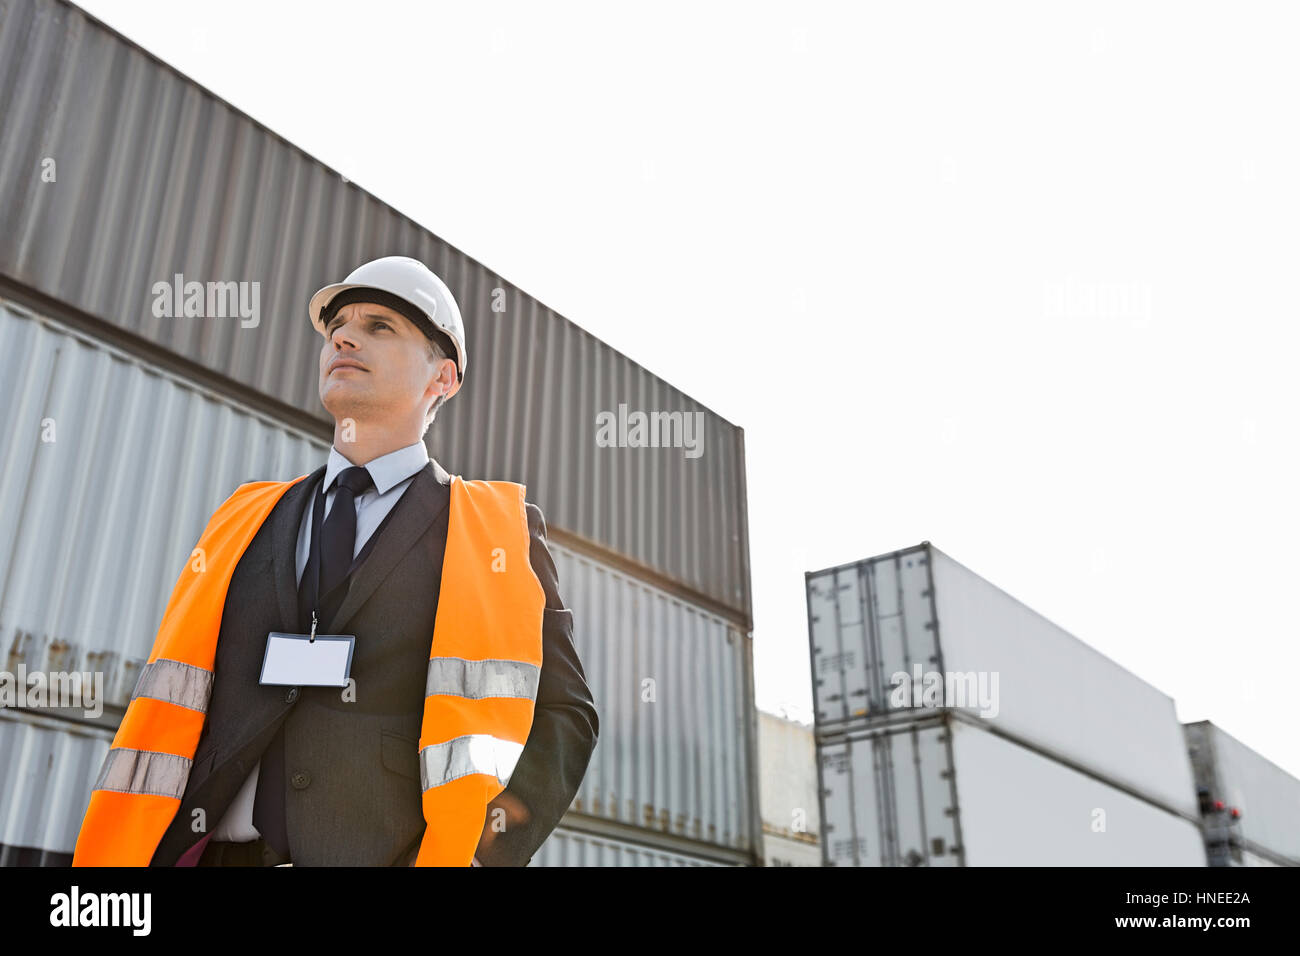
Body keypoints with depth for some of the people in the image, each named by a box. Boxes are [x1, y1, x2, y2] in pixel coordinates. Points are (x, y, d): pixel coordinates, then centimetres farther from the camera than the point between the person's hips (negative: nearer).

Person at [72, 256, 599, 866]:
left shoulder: (499, 530, 10)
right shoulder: (244, 526, 19)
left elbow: (561, 714, 7)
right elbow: (171, 709, 17)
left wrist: (479, 852, -9)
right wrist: (117, 865, 2)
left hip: (381, 852, -2)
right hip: (216, 852, 3)